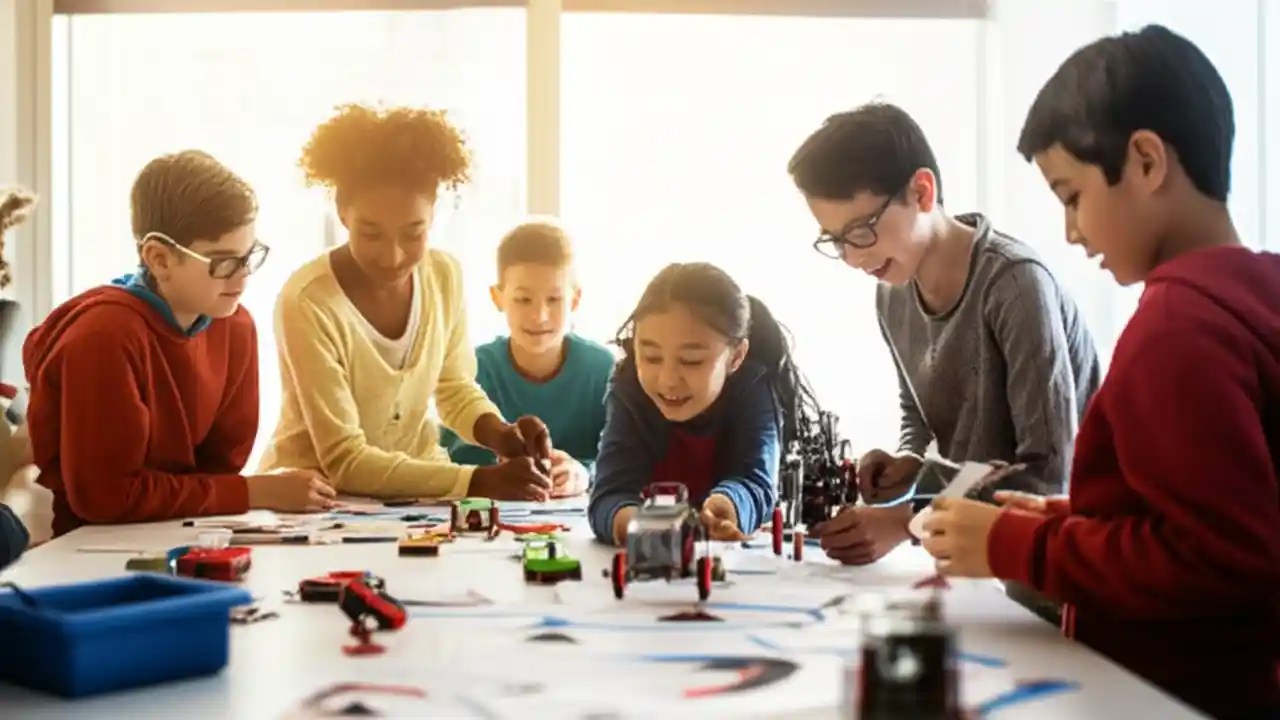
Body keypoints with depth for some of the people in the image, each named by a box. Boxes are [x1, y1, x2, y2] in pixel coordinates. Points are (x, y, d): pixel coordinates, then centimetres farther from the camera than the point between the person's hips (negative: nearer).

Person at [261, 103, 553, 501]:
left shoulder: (445, 275, -6)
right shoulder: (307, 303, -22)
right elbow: (345, 461, -21)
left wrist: (499, 434, -12)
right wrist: (476, 480, -29)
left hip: (414, 487, 5)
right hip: (312, 497, -5)